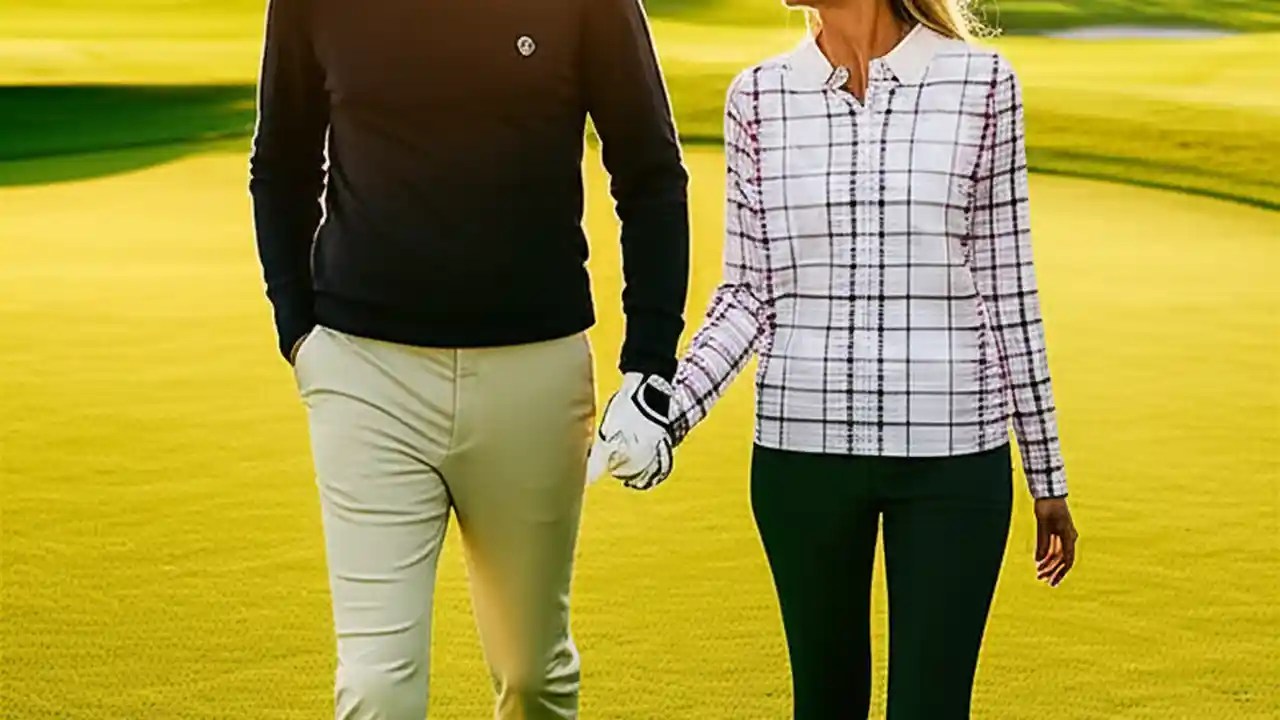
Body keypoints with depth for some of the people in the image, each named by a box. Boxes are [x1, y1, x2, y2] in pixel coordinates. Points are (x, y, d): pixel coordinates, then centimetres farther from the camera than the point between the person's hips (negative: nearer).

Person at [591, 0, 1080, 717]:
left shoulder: (980, 85, -1)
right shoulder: (759, 97, 4)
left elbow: (1008, 289, 2)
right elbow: (749, 293, 6)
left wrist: (1048, 475, 6)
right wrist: (669, 412, -10)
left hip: (952, 451, -2)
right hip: (804, 449, 2)